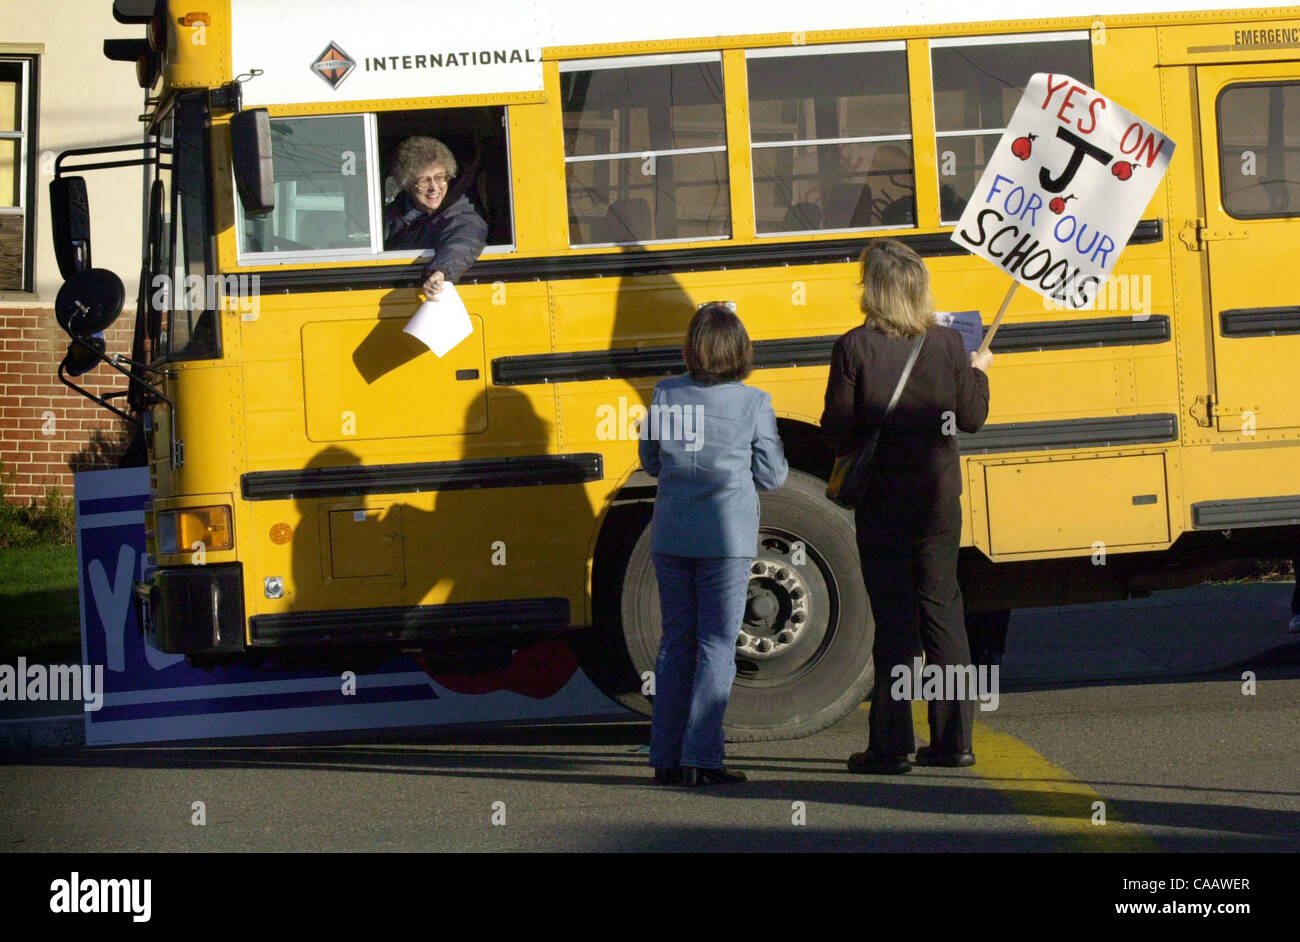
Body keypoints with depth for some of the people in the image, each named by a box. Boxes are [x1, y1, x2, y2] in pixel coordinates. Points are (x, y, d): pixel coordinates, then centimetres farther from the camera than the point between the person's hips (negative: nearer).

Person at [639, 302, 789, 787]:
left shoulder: (666, 396, -1)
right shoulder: (753, 403, -8)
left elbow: (650, 461, 10)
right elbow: (772, 475, -2)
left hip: (670, 540, 3)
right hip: (726, 540, -3)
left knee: (676, 643, 12)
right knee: (716, 646, 1)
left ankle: (666, 757, 12)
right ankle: (701, 757, -5)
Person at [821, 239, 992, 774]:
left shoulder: (855, 348, -11)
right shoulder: (947, 344, -2)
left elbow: (837, 432, -10)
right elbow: (972, 417, 6)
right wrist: (977, 373, 25)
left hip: (882, 503, -3)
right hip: (939, 501, 3)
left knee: (894, 619, 1)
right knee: (942, 610, 13)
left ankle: (892, 744, -1)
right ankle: (954, 739, 15)